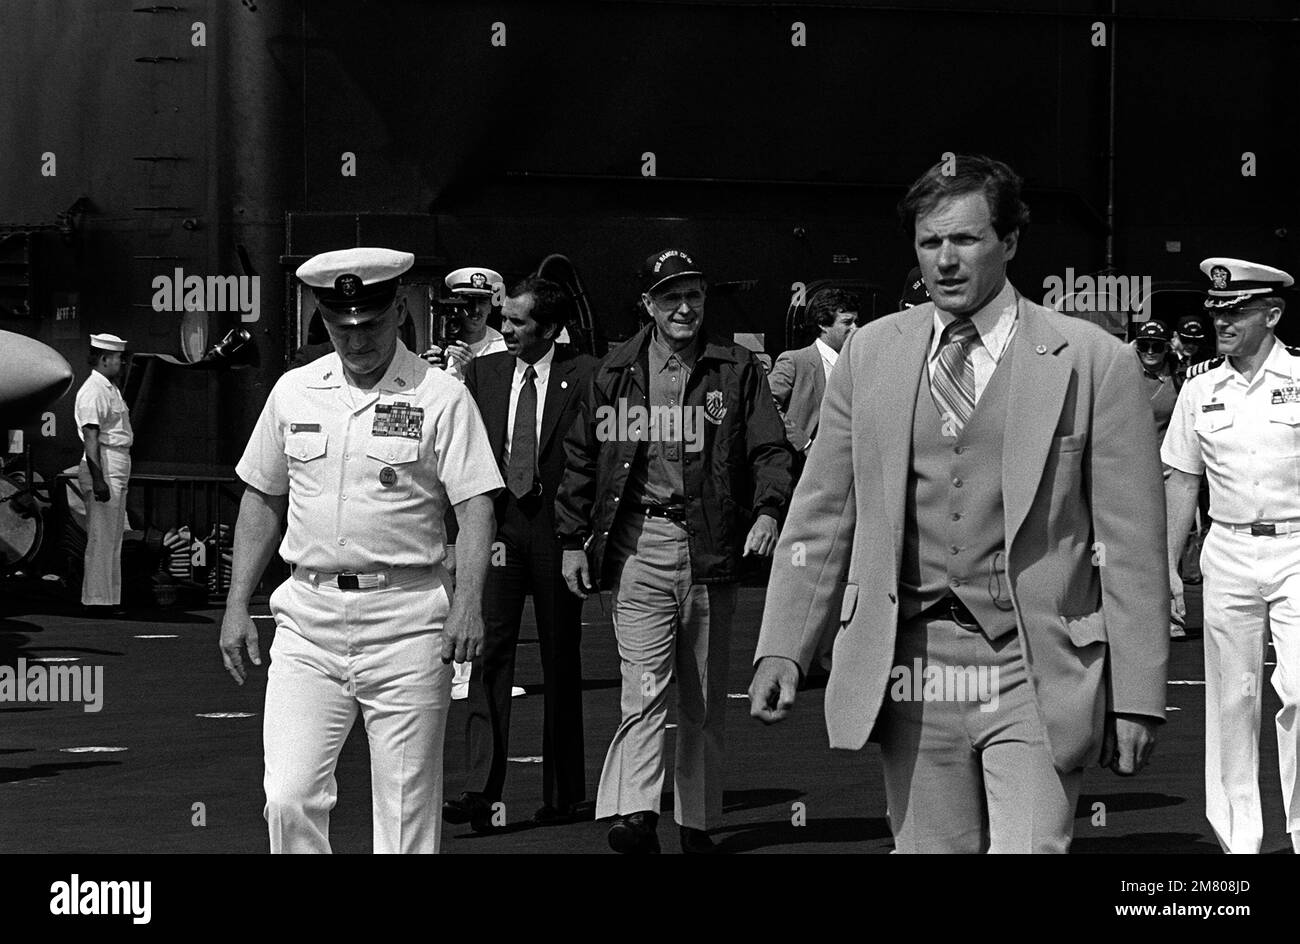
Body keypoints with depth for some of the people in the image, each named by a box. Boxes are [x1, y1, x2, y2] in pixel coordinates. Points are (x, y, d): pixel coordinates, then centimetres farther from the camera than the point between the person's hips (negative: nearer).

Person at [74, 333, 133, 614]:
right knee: (102, 537, -8)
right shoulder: (93, 391, -13)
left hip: (119, 469, 10)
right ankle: (97, 599, -6)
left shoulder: (111, 389, 19)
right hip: (104, 467, -10)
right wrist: (98, 479, -25)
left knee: (113, 536, 11)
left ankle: (109, 598, 15)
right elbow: (90, 437, -19)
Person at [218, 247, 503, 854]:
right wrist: (237, 606, 11)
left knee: (407, 810, 0)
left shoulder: (441, 398, -2)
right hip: (307, 616, 3)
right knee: (289, 800, -6)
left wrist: (468, 603, -19)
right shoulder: (294, 391, 10)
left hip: (406, 618, -3)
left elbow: (475, 506, -6)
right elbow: (262, 501, 17)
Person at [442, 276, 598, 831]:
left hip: (557, 529, -2)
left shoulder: (584, 376, -1)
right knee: (490, 651, -8)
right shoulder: (482, 372, 9)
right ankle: (481, 790, -13)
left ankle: (563, 794, 16)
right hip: (496, 526, 2)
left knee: (561, 662, 7)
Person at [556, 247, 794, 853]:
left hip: (711, 543, 1)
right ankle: (635, 815, -23)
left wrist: (768, 511, -16)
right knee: (644, 688, -14)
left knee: (704, 699, 8)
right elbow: (580, 458, 13)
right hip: (638, 542, -1)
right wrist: (573, 541, 10)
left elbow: (770, 449, 2)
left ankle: (697, 821, 17)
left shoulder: (737, 371, 6)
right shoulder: (615, 373, 8)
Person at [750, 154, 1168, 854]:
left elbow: (1131, 542, 0)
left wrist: (1136, 698, -3)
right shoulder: (870, 355, 9)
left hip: (1035, 673, -3)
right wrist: (781, 650, 1)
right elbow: (820, 514, 11)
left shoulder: (1092, 362, -1)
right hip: (909, 669, 3)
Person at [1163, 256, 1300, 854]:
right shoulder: (1200, 389, 7)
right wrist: (1168, 569, 10)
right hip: (1228, 552, 3)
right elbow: (1182, 481, 13)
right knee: (1232, 698, 6)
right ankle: (1238, 837, 14)